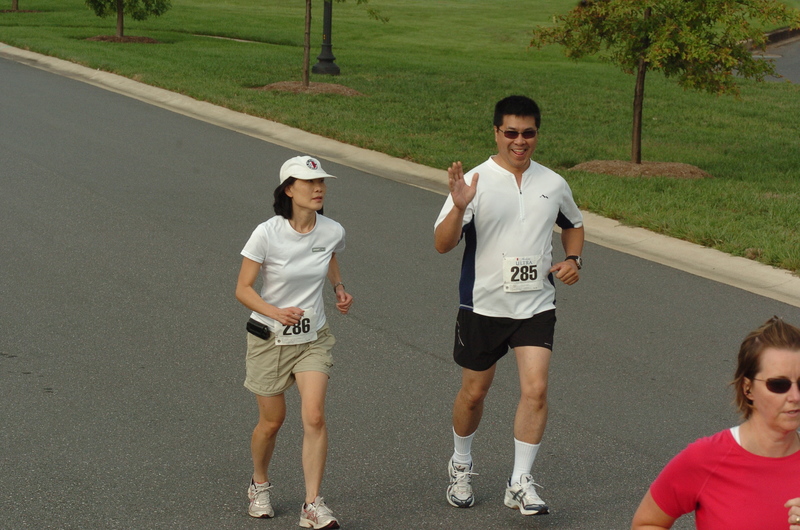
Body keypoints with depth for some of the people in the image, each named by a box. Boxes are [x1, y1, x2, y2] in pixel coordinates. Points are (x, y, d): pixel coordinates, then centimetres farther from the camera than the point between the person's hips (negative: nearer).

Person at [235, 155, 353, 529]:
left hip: (313, 338, 2)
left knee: (314, 417, -14)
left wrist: (338, 287, 1)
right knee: (272, 420, 10)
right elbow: (243, 289, -14)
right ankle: (259, 485, 38)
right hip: (268, 338, -2)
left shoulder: (332, 232, -7)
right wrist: (276, 312, -30)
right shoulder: (266, 234, -19)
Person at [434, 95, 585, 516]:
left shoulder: (553, 184, 4)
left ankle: (520, 484, 0)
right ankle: (461, 467, 36)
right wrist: (459, 207, -33)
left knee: (535, 389, -12)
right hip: (483, 304, -2)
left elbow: (573, 225, 24)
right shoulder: (475, 181, -9)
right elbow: (442, 244, -16)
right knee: (474, 391, 11)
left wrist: (572, 259, 4)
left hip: (536, 306, 2)